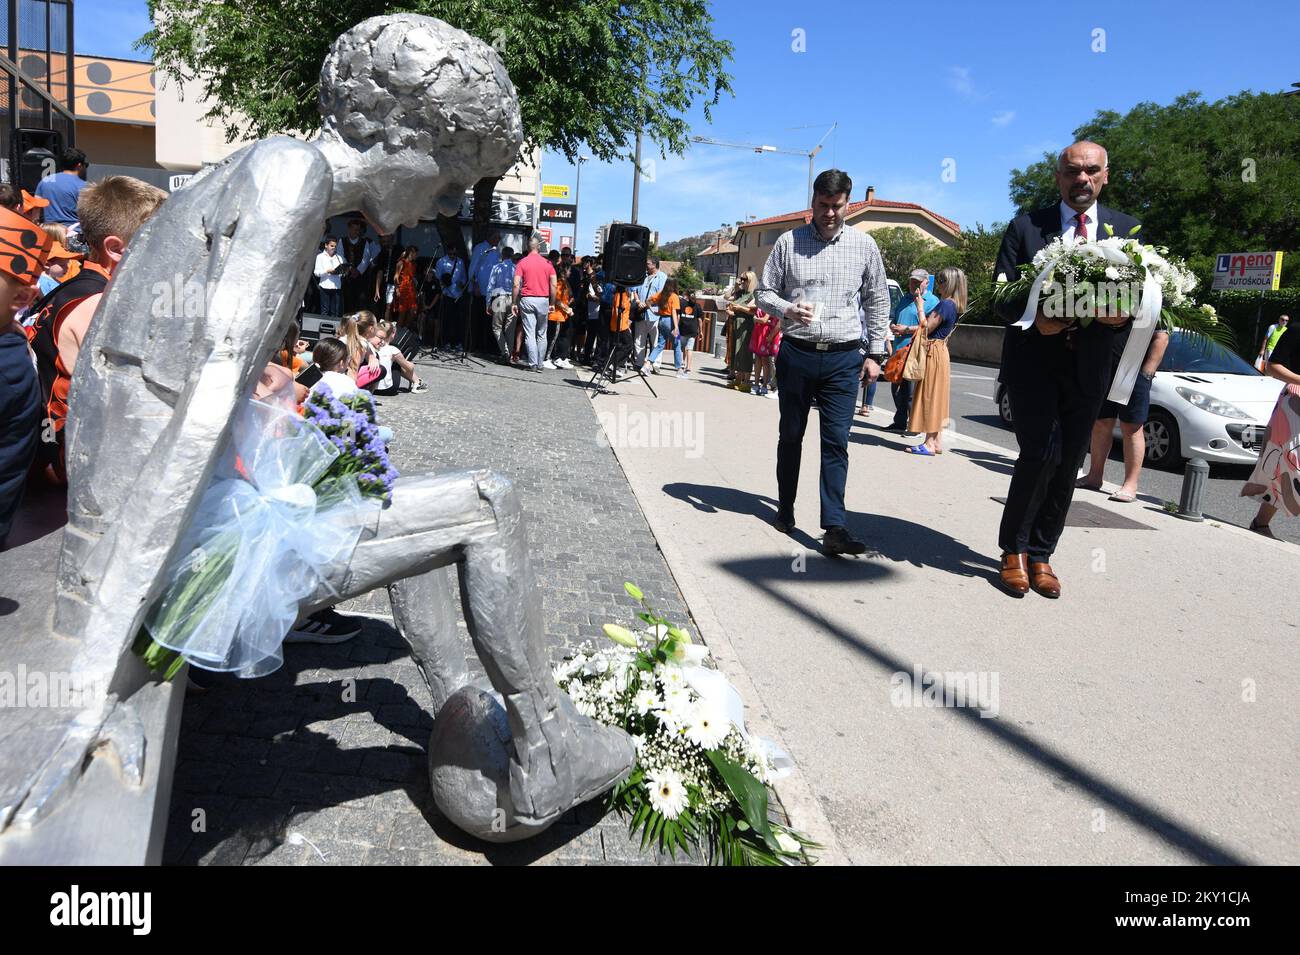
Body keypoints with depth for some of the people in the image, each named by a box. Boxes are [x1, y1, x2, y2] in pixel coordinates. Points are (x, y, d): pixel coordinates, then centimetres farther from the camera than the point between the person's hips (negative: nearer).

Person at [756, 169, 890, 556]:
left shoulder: (864, 245, 5)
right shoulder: (788, 242, 3)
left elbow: (877, 301, 11)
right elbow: (765, 291, 6)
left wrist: (875, 353, 7)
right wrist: (787, 309, -15)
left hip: (844, 357, 0)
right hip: (796, 353, 1)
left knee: (836, 441, -5)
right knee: (791, 435, 11)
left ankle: (835, 528, -8)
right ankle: (785, 510, 26)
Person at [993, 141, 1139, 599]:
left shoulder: (1128, 230, 10)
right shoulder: (1025, 227, 3)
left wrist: (1122, 315, -15)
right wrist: (1035, 318, -21)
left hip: (1088, 367, 3)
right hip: (1034, 360, -3)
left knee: (1068, 464, 7)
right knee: (1042, 453, -14)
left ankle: (1040, 555, 21)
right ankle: (1014, 550, 6)